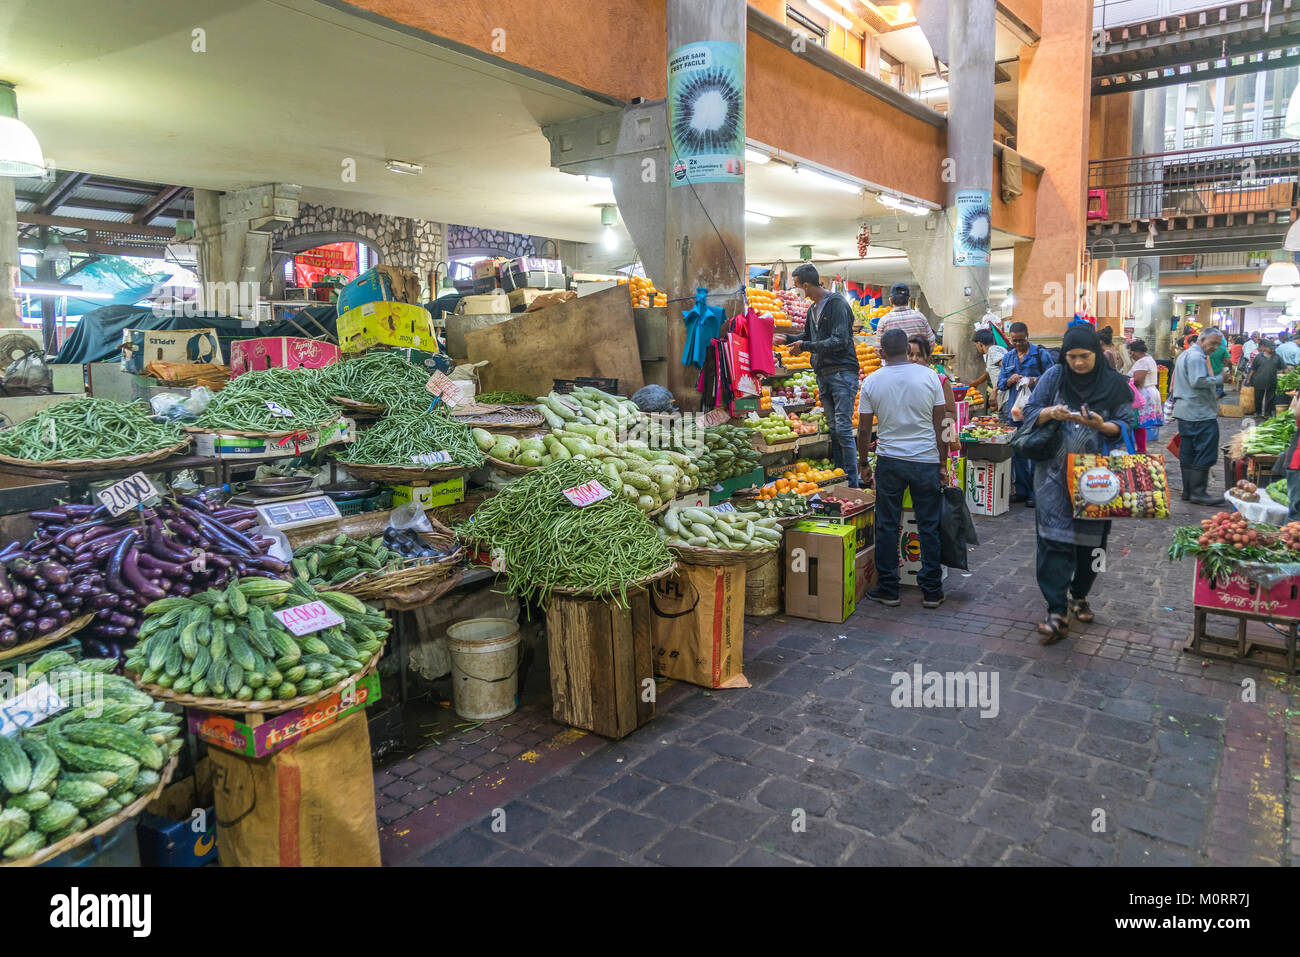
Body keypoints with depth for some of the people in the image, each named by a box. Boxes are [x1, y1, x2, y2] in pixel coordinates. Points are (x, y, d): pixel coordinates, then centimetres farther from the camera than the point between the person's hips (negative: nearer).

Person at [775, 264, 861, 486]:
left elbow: (840, 341, -18)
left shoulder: (837, 304, -9)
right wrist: (787, 339, 18)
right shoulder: (813, 309, 17)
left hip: (842, 374, -8)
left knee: (843, 429, -11)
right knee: (833, 430, 8)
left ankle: (852, 484, -7)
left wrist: (805, 346, -15)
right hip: (823, 375, 8)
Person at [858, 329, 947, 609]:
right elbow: (940, 425, -1)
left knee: (887, 526, 8)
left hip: (889, 461, 0)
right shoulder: (929, 376, -3)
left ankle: (888, 590, 14)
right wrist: (942, 464, 7)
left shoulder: (871, 381, -3)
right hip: (926, 460, 0)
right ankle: (931, 591, 15)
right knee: (929, 527, 9)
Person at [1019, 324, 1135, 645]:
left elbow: (1126, 425, -1)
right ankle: (1057, 613, -6)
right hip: (1055, 473, -1)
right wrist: (1051, 413, -18)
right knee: (1054, 539, -8)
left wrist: (1101, 425, -21)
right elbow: (1029, 411, 3)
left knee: (1091, 538, 10)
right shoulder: (1054, 376, 2)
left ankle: (1079, 595, 34)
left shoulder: (1115, 383, 1)